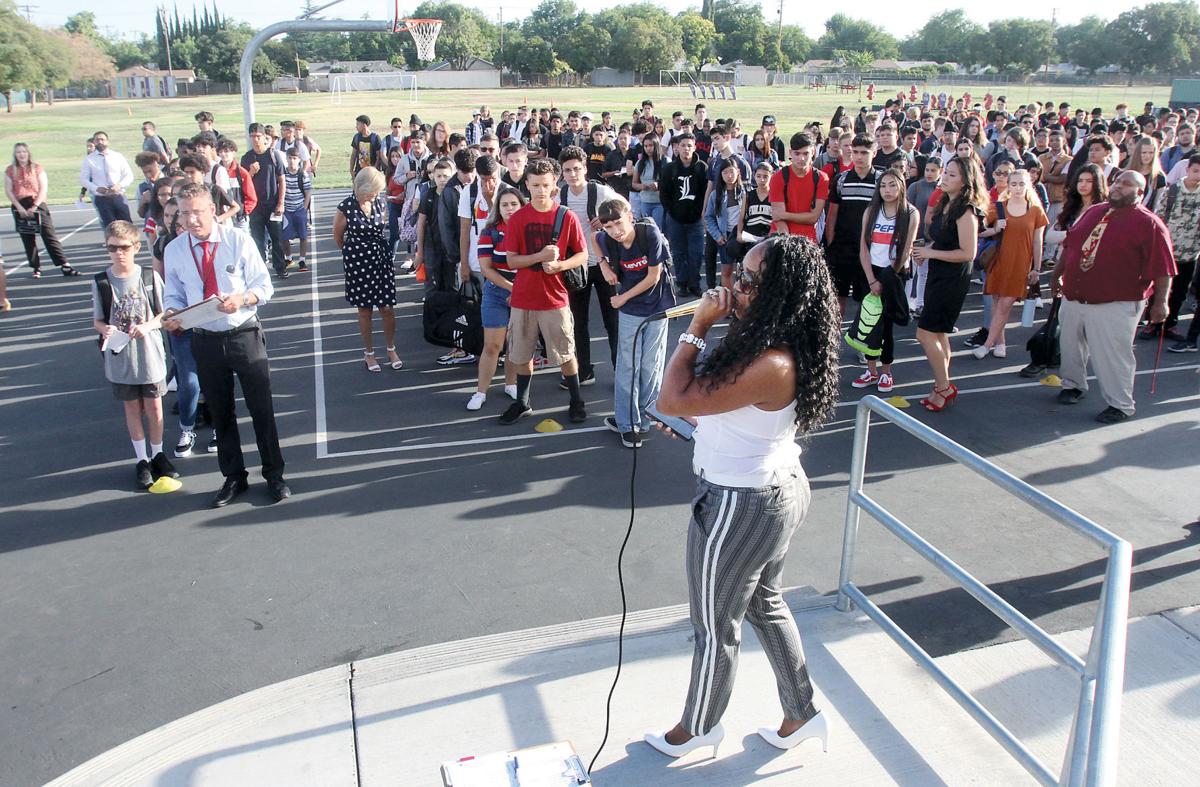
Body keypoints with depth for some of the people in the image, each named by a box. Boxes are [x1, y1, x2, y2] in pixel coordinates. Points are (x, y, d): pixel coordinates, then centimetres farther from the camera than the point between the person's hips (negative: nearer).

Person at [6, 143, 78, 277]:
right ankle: (36, 268, 13)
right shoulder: (10, 170, 6)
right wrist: (19, 208, -10)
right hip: (20, 207, 2)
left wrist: (34, 207, -11)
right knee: (27, 239, 6)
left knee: (49, 235, -8)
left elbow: (43, 189, -3)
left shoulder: (37, 168, 2)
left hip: (37, 204, -2)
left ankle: (65, 266, -12)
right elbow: (8, 191, 2)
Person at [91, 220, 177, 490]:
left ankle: (157, 454, 29)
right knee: (132, 408, 12)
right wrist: (105, 330, -19)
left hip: (150, 355, 0)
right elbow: (97, 320, 3)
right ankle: (142, 460, 24)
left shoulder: (150, 277, -7)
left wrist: (148, 325, -19)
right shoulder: (101, 282, -5)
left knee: (154, 407, 10)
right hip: (119, 358, 1)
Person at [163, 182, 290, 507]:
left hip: (245, 336, -2)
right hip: (205, 341, 3)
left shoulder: (239, 241, -8)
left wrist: (242, 299, -26)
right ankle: (233, 478, 30)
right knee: (220, 413, 14)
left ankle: (274, 474, 22)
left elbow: (264, 286, -6)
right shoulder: (173, 250, -1)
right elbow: (174, 295, 9)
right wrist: (171, 313, -13)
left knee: (262, 408, 5)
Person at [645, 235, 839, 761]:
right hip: (778, 487, 10)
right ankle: (801, 717, 43)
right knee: (765, 603, 27)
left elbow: (672, 401, -28)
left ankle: (698, 728, 39)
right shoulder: (779, 345, -3)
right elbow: (710, 393, 9)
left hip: (740, 505, -10)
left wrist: (698, 327, -23)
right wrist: (714, 326, -2)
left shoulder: (770, 365, -33)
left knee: (716, 625, 14)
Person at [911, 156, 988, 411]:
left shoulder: (965, 211, -17)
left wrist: (931, 253, -16)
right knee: (939, 335, 13)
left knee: (925, 333, -9)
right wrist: (924, 251, 1)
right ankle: (942, 387, 22)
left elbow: (968, 253, -21)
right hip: (938, 276, 9)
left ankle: (944, 387, 5)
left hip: (953, 281, -9)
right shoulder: (944, 206, 10)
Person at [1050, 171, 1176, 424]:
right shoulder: (1094, 213, 12)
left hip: (1115, 306, -6)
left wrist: (1160, 302, -14)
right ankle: (1073, 385, 39)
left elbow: (1162, 268, -11)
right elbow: (1069, 246, 20)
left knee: (1112, 355, -3)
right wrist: (1056, 276, 21)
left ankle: (1120, 405, 10)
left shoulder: (1149, 223, -8)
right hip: (1073, 298, 7)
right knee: (1070, 346, 17)